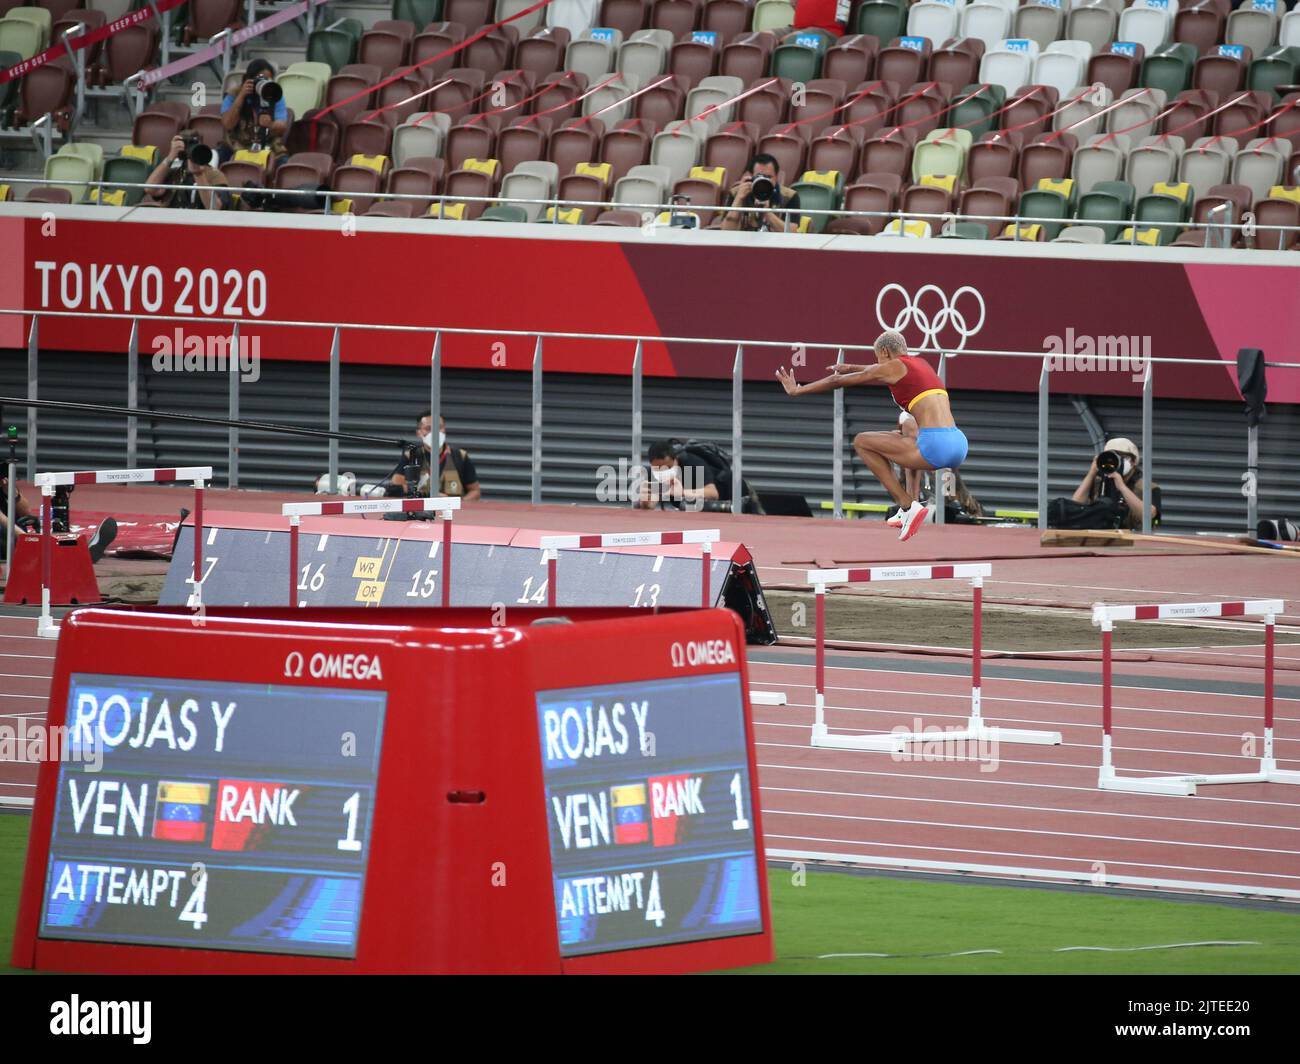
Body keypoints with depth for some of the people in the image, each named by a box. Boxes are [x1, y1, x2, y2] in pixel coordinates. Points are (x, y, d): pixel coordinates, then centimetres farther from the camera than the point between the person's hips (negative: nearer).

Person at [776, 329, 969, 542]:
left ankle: (908, 506, 1)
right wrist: (851, 368, 61)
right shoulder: (920, 364, 24)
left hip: (935, 446, -8)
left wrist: (797, 390, 25)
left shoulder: (892, 367, 4)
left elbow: (838, 381, 14)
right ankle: (910, 503, 25)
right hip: (959, 444, 8)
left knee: (861, 442, 7)